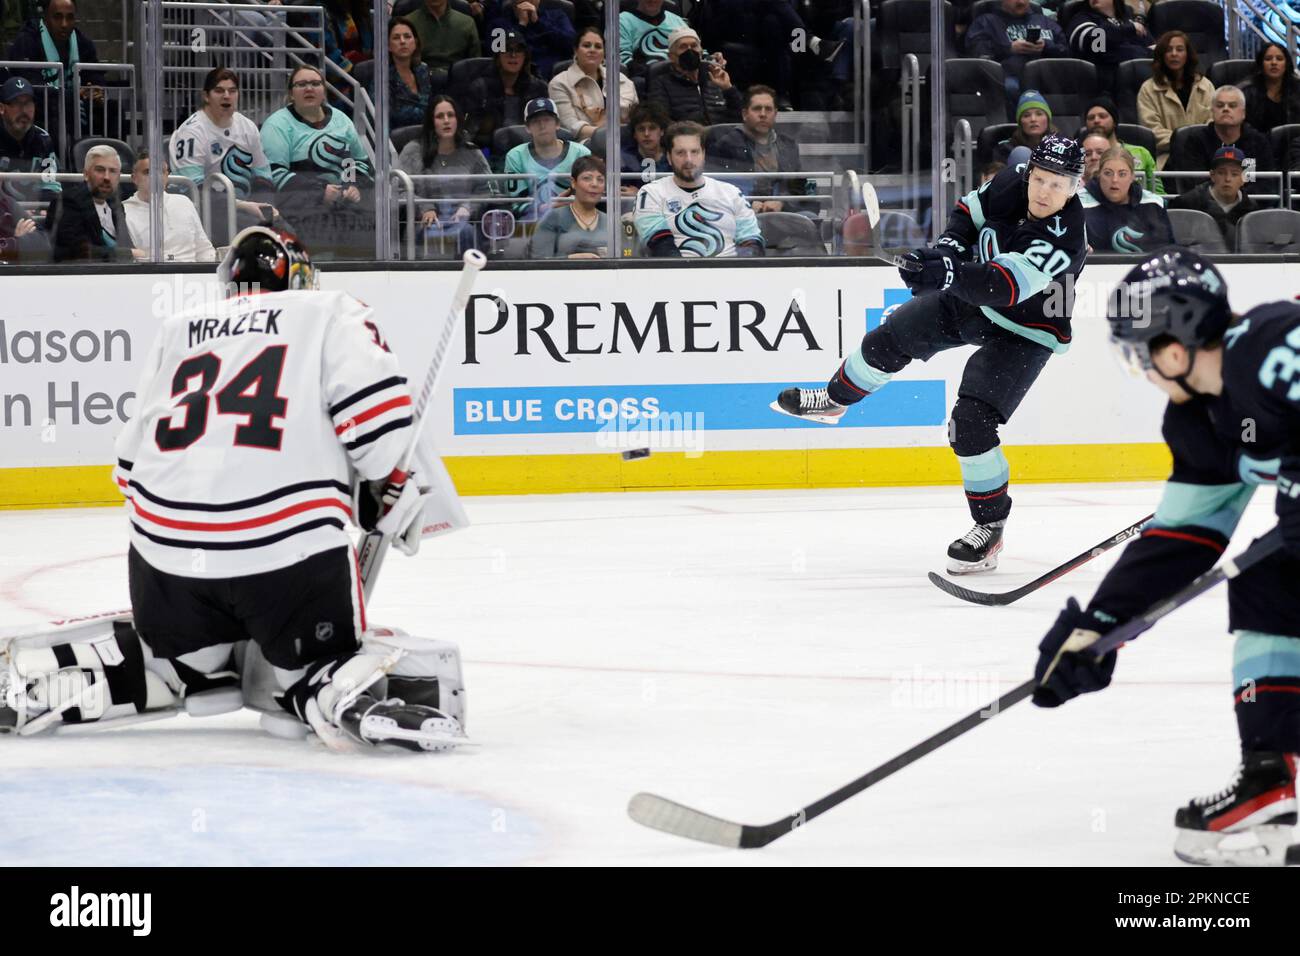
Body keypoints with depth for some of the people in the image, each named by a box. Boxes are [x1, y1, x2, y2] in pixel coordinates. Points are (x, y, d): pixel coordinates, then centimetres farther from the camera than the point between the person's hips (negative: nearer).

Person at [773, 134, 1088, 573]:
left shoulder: (1063, 239, -37)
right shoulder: (1013, 181, -17)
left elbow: (1005, 287, -47)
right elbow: (969, 212, 3)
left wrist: (949, 273, -62)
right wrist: (948, 248, -16)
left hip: (1023, 333, -7)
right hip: (972, 295, 7)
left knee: (971, 422, -18)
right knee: (891, 338, 14)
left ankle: (991, 525, -2)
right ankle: (835, 399, 44)